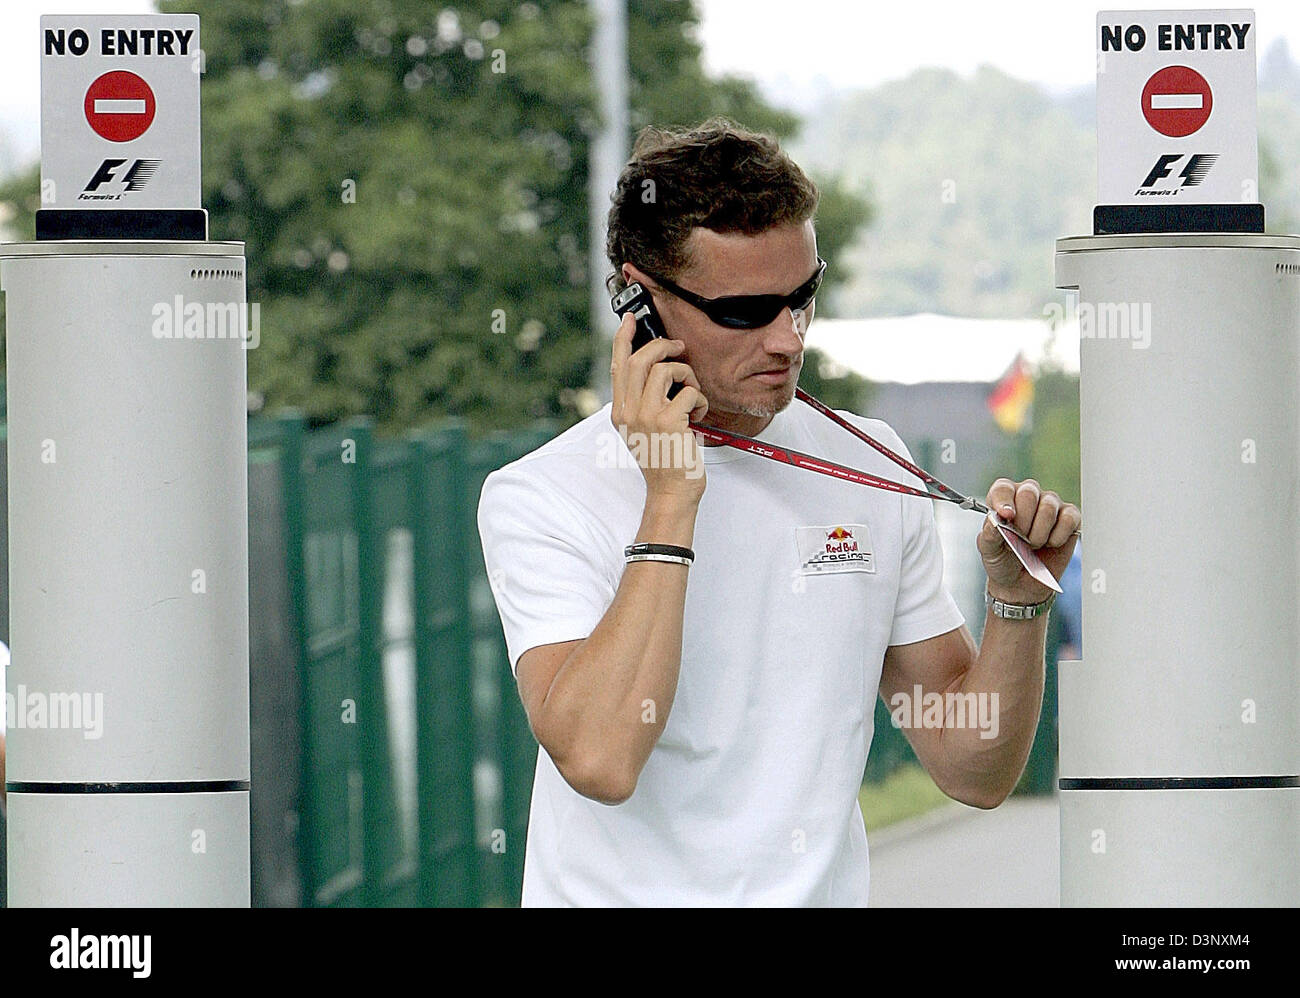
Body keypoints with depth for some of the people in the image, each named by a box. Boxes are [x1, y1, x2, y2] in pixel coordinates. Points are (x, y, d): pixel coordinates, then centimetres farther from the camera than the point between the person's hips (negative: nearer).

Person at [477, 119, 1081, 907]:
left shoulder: (872, 470, 10)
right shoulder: (539, 498, -4)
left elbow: (975, 773, 12)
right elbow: (598, 759, -19)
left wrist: (1019, 601, -3)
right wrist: (671, 501, -15)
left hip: (829, 895, 2)